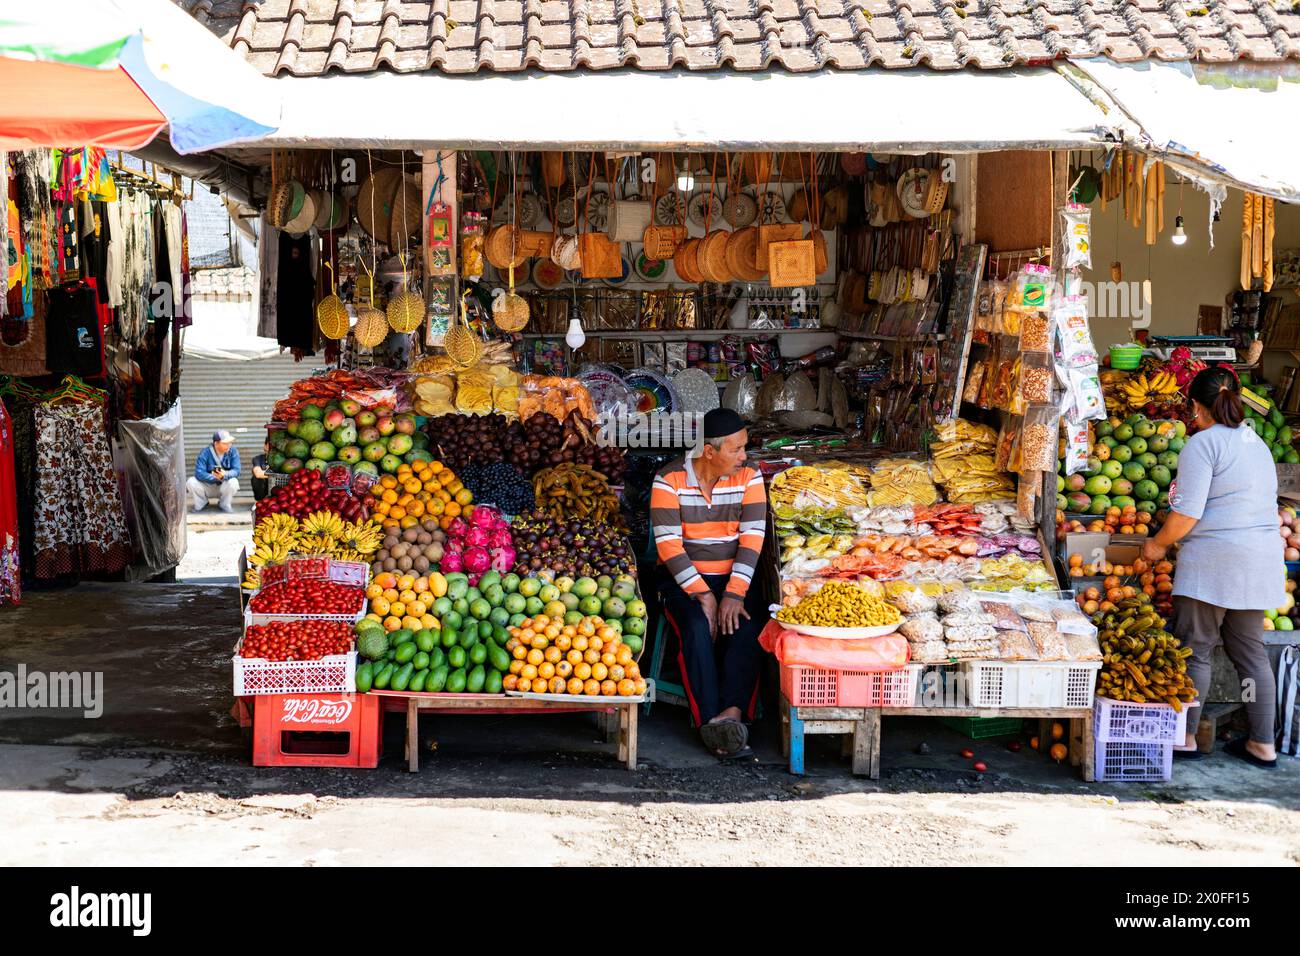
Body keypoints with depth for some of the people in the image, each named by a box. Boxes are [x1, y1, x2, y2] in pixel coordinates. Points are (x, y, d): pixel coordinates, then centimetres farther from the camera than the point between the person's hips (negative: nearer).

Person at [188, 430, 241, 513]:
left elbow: (236, 471, -20)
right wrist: (216, 477, -33)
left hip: (224, 487, 0)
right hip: (207, 486, 0)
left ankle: (224, 504, -1)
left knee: (233, 482, -33)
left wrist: (224, 475, -41)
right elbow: (199, 473, -24)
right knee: (191, 482, -26)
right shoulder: (205, 453, -16)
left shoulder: (233, 451, -12)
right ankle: (202, 503, 5)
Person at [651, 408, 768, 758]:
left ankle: (731, 713, -34)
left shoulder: (749, 477, 0)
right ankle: (711, 723, -31)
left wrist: (734, 594, -20)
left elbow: (752, 538, -8)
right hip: (683, 578, -2)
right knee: (697, 627, -31)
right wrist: (702, 595, -21)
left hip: (735, 577, 2)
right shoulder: (669, 480, -8)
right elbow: (668, 544, -13)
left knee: (746, 626, -28)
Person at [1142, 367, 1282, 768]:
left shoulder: (1203, 443, -10)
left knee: (1195, 649, 1)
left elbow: (1187, 513, -17)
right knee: (1251, 651, 12)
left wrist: (1158, 544, -1)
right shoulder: (1256, 442, 15)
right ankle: (1263, 744, 16)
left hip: (1213, 561, -8)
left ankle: (1185, 737, 7)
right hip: (1261, 559, 8)